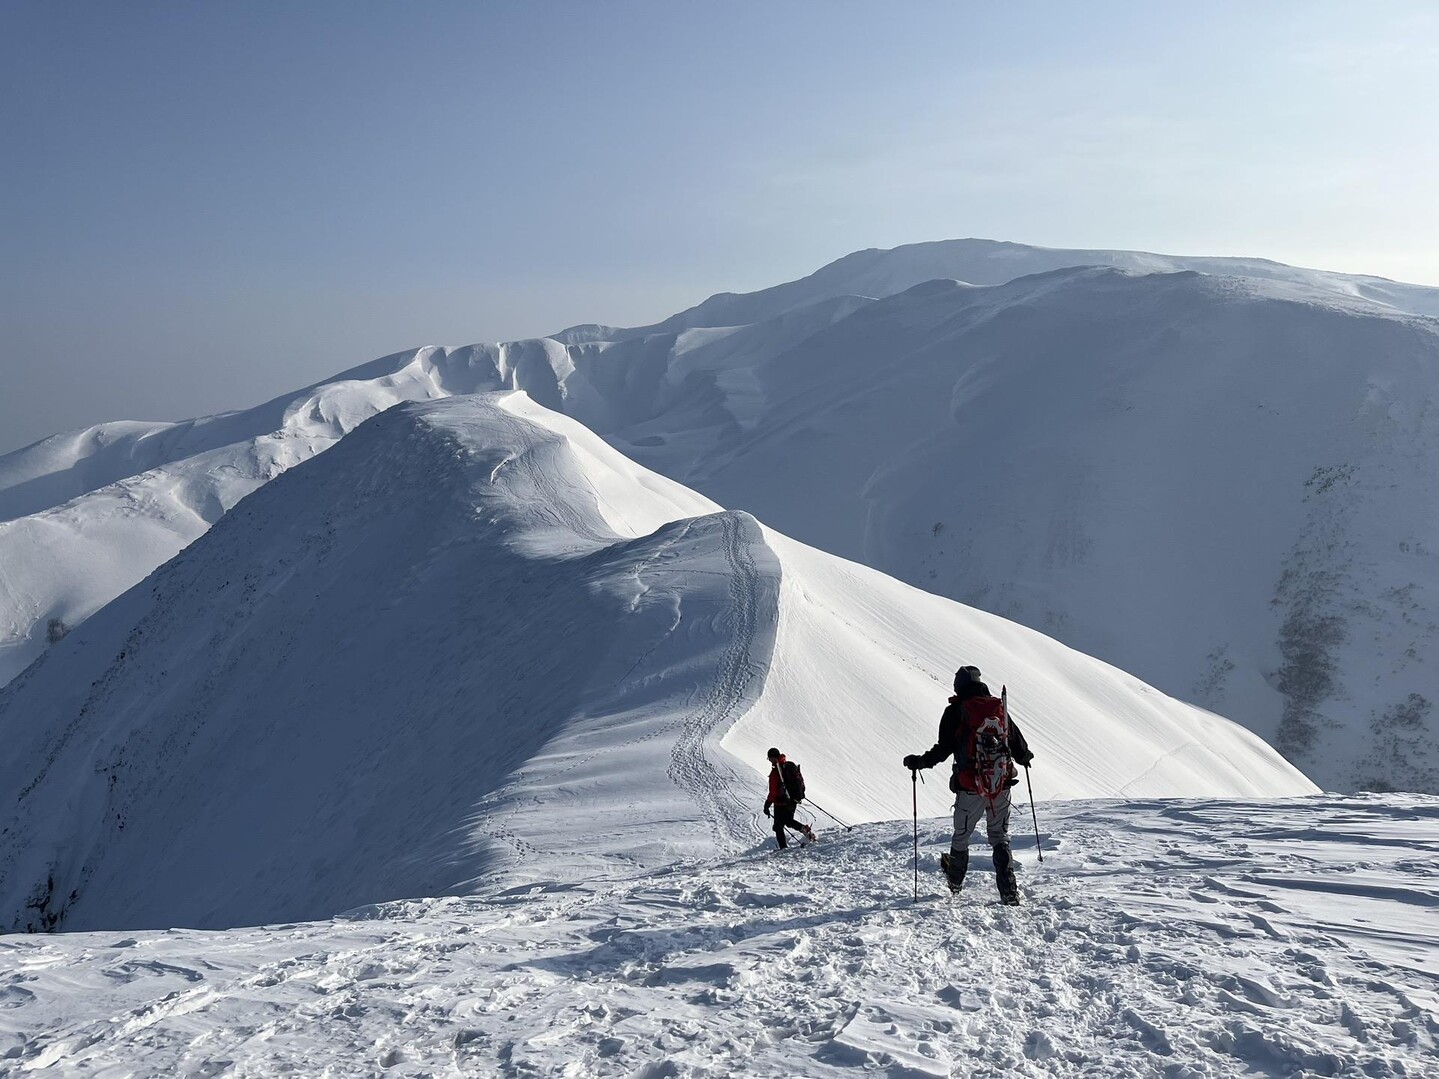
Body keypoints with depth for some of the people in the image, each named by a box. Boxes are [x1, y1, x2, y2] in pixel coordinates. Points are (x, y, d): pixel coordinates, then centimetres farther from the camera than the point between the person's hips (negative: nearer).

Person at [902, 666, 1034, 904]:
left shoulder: (955, 712, -6)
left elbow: (944, 748, -11)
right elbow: (1018, 743, 10)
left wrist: (920, 761, 1)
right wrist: (1025, 757, 31)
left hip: (970, 787, -3)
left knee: (961, 834, 16)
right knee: (1000, 835, 11)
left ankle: (955, 880, 35)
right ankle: (1008, 890, -1)